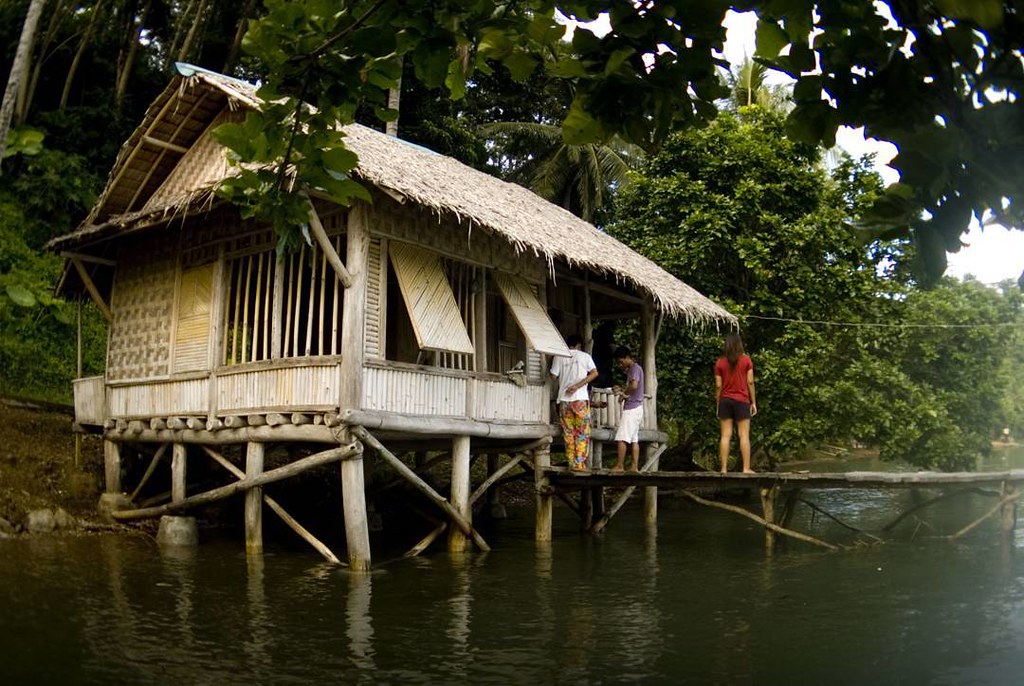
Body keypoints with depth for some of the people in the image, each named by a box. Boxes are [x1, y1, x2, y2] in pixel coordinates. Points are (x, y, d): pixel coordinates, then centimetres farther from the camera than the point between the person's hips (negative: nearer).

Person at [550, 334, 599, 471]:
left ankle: (572, 463, 5)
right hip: (580, 398, -2)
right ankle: (579, 463, -4)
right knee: (582, 434, 3)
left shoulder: (559, 357, 8)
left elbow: (553, 376, 3)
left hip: (564, 399, 2)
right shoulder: (584, 356, 6)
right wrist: (577, 386, -9)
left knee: (568, 434, 7)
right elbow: (594, 373, -6)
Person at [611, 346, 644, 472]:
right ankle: (635, 466, 5)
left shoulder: (635, 368, -11)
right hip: (635, 408, 10)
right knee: (634, 439, 6)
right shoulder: (633, 369, 20)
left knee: (621, 438, -10)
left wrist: (624, 394, -12)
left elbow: (634, 386, -26)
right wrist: (621, 389, 9)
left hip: (631, 408, -10)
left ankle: (619, 466, -10)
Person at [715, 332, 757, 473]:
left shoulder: (720, 362, 2)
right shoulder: (746, 360, -1)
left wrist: (718, 405, 8)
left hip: (725, 400, 2)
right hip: (742, 401, -2)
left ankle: (724, 468, -1)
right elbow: (750, 382, -2)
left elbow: (718, 386, 2)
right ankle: (746, 468, -4)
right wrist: (753, 402, 4)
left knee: (725, 436, 1)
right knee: (744, 435, 0)